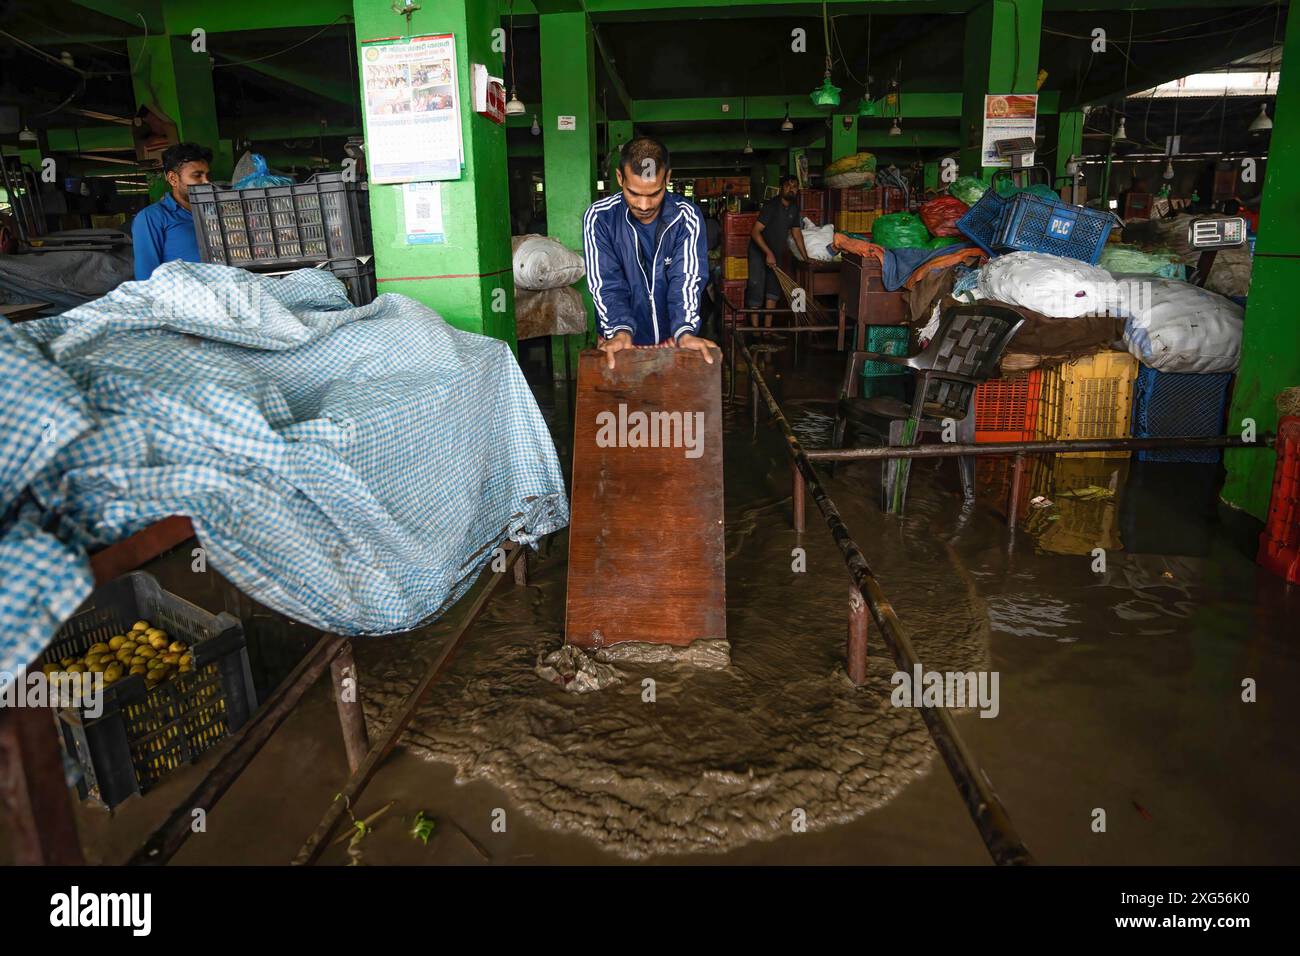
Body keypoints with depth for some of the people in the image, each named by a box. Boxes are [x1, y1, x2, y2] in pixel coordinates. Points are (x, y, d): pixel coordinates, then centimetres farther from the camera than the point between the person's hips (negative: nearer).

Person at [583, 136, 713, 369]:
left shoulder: (686, 217, -5)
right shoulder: (599, 217, -7)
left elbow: (687, 279, -14)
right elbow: (607, 284, -12)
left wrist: (685, 332, -30)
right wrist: (620, 331, -30)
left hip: (672, 339, 0)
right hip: (623, 341, 0)